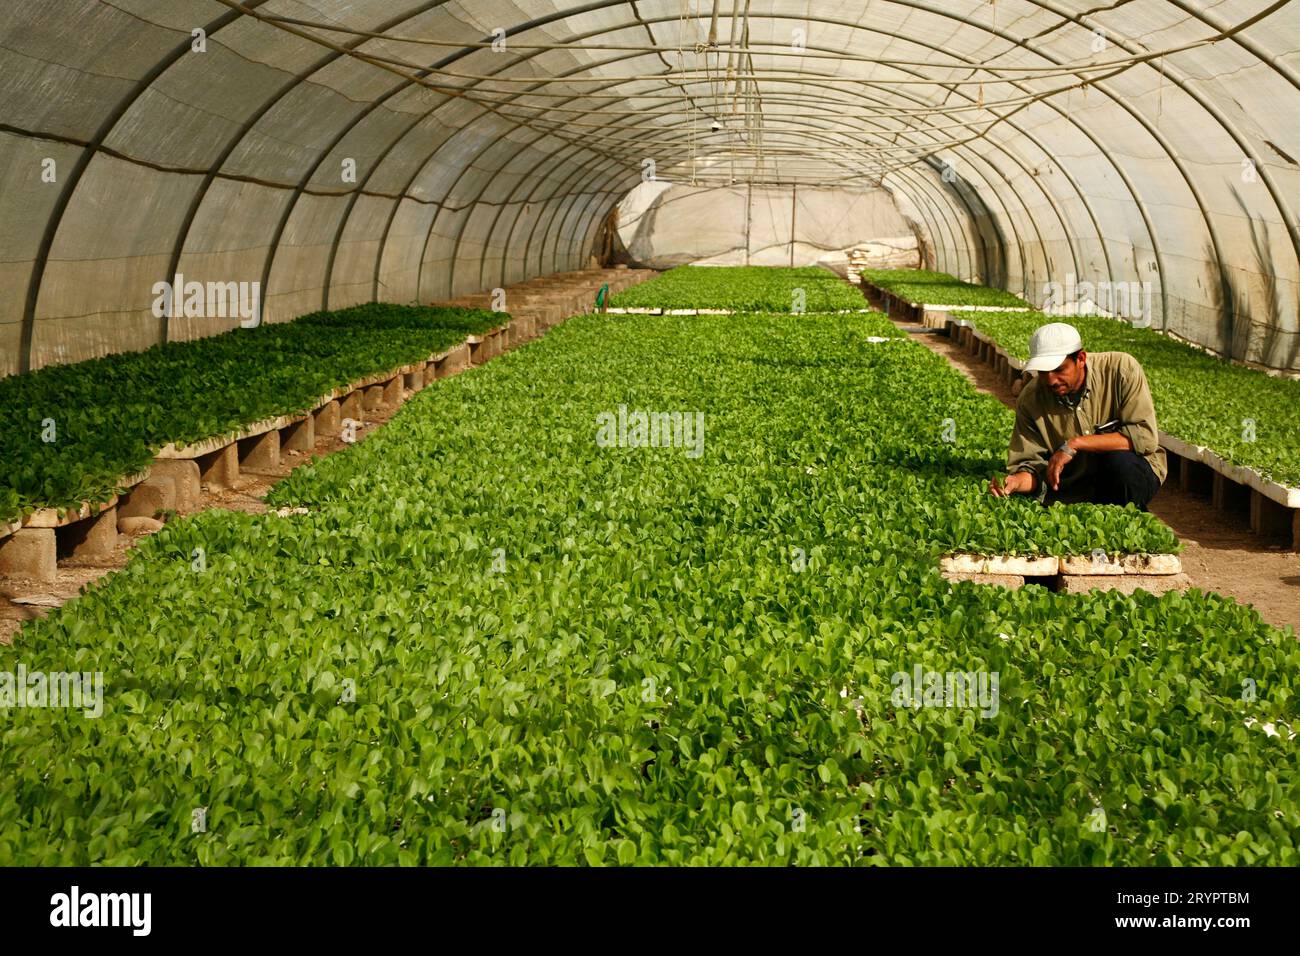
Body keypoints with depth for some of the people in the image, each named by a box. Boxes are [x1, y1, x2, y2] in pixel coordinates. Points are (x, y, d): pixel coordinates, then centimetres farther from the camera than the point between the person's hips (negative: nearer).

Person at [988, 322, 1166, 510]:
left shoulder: (1121, 369, -16)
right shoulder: (1030, 400, -9)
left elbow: (1145, 436, -21)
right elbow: (1032, 463, -6)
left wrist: (1075, 444, -24)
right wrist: (1016, 482, -31)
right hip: (1074, 492, 2)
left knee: (1119, 460, -34)